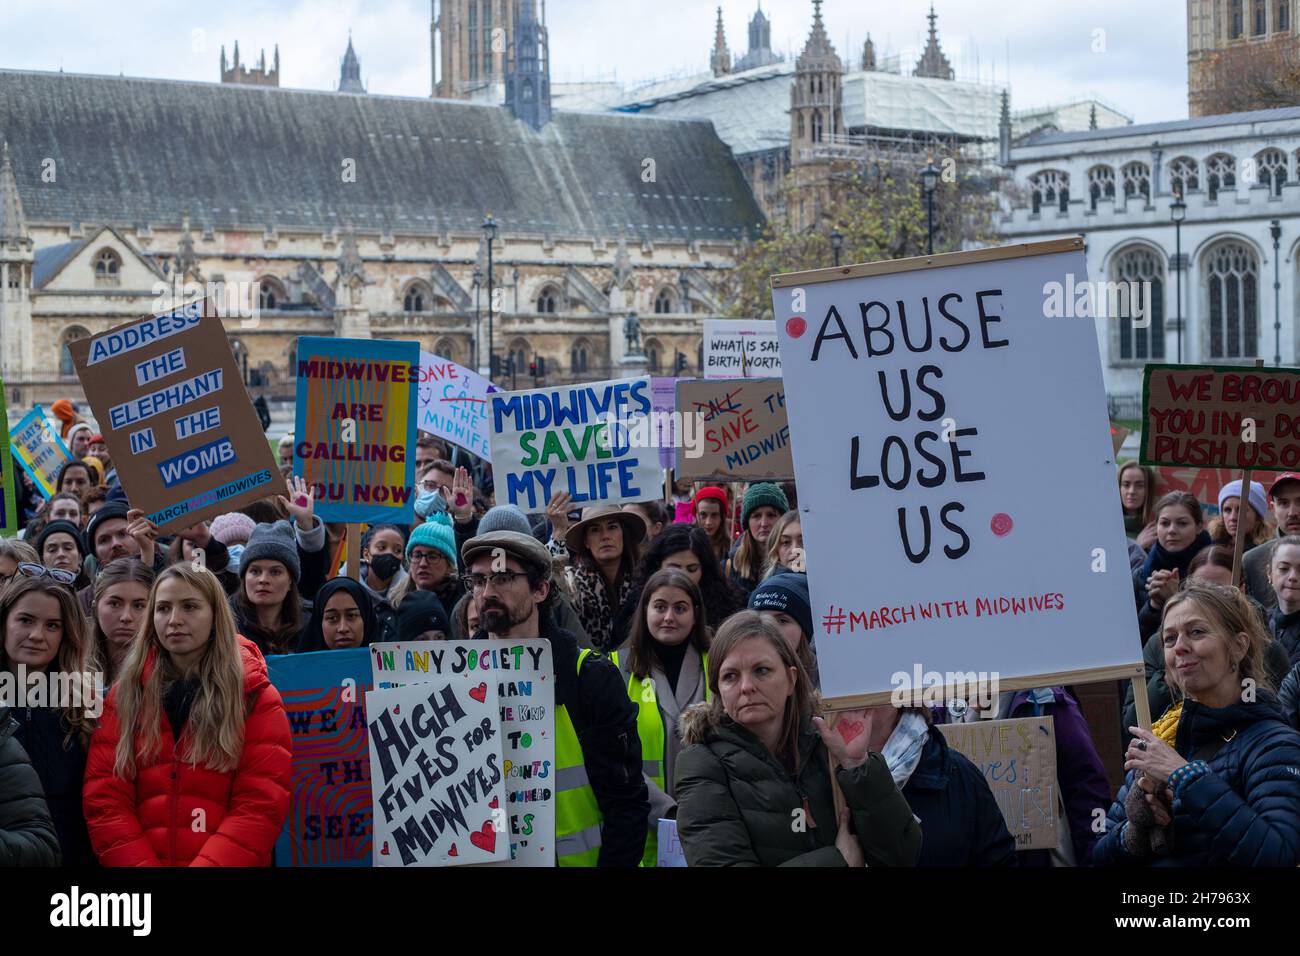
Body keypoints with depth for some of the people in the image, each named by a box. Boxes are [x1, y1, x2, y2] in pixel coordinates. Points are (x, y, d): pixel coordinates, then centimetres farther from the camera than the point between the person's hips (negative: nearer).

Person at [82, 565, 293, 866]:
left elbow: (261, 805, -2)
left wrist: (208, 864, -14)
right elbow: (104, 798, 5)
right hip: (139, 860, 2)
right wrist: (141, 864, -8)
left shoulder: (256, 697, 6)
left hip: (225, 862, -2)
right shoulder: (124, 694, 12)